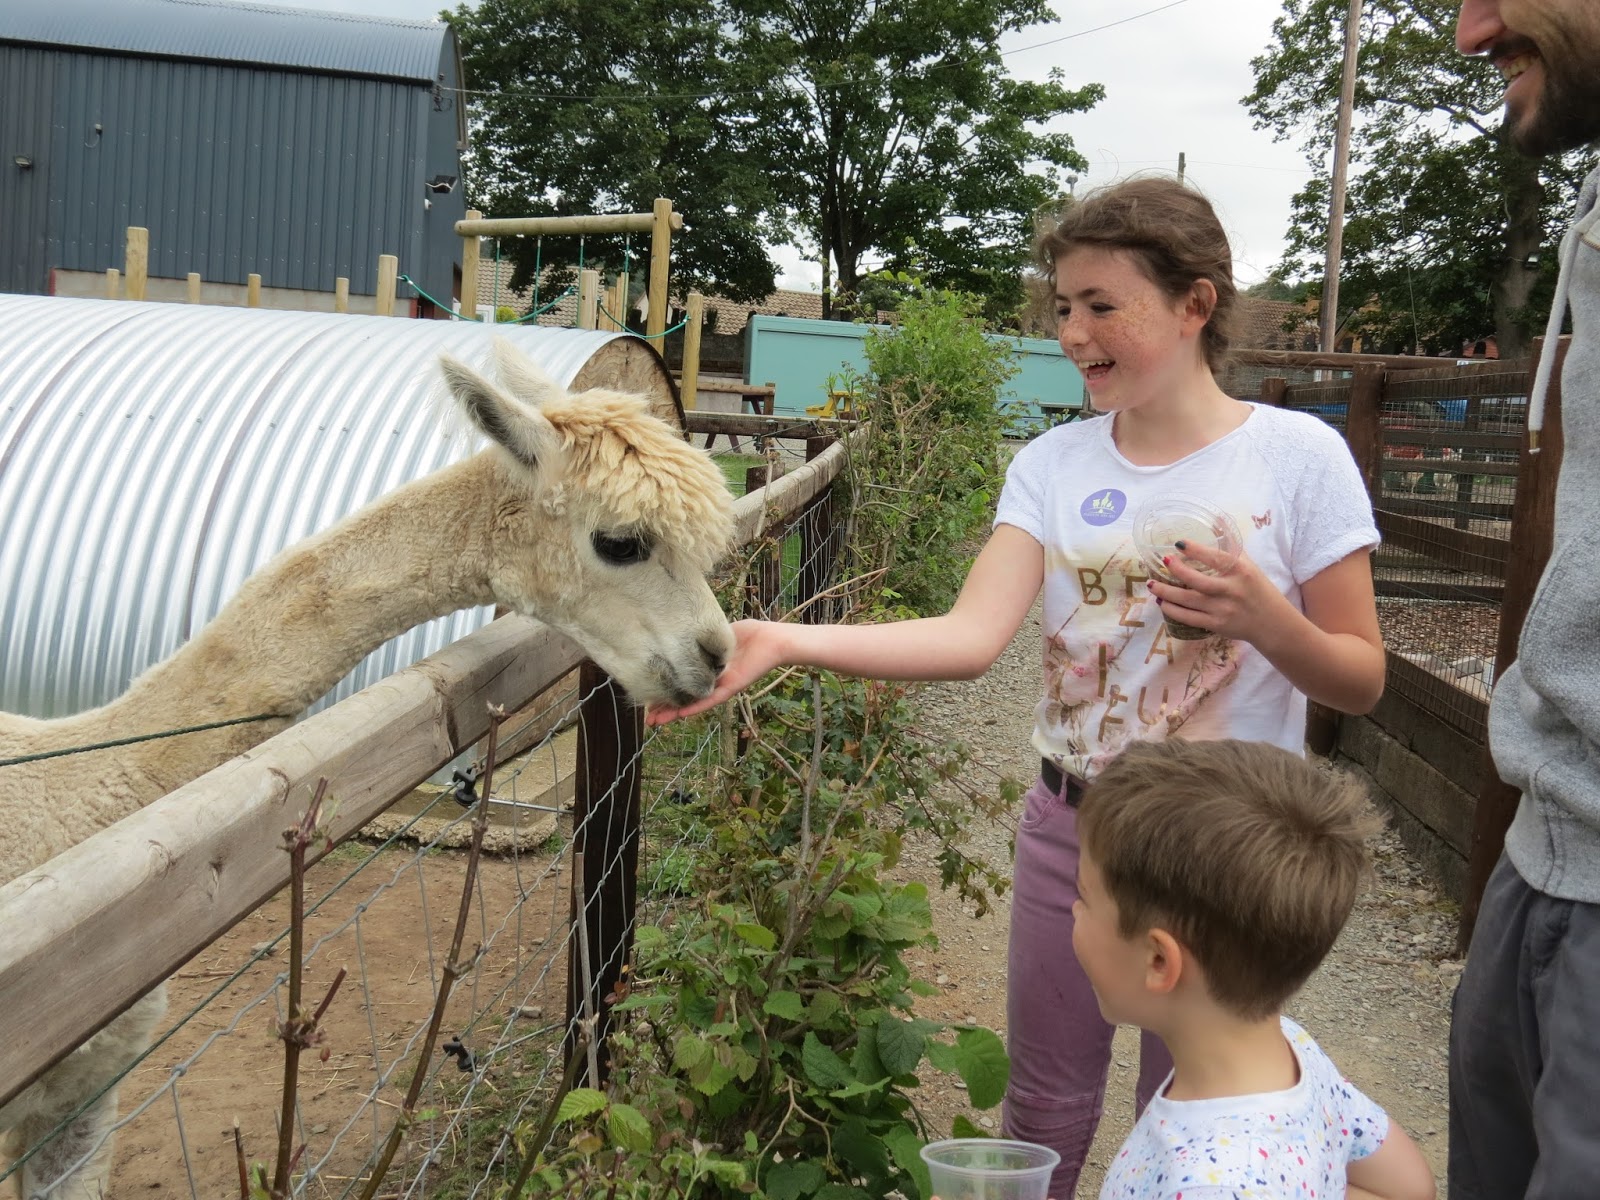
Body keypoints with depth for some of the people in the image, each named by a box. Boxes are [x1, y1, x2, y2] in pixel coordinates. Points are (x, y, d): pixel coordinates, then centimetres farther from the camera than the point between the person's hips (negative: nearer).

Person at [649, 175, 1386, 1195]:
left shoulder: (1297, 456, -10)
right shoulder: (1054, 465, -2)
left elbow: (1361, 683, -6)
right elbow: (972, 637, -17)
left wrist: (1265, 620, -27)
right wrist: (786, 642, -30)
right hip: (1069, 831, 3)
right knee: (1044, 1113, 17)